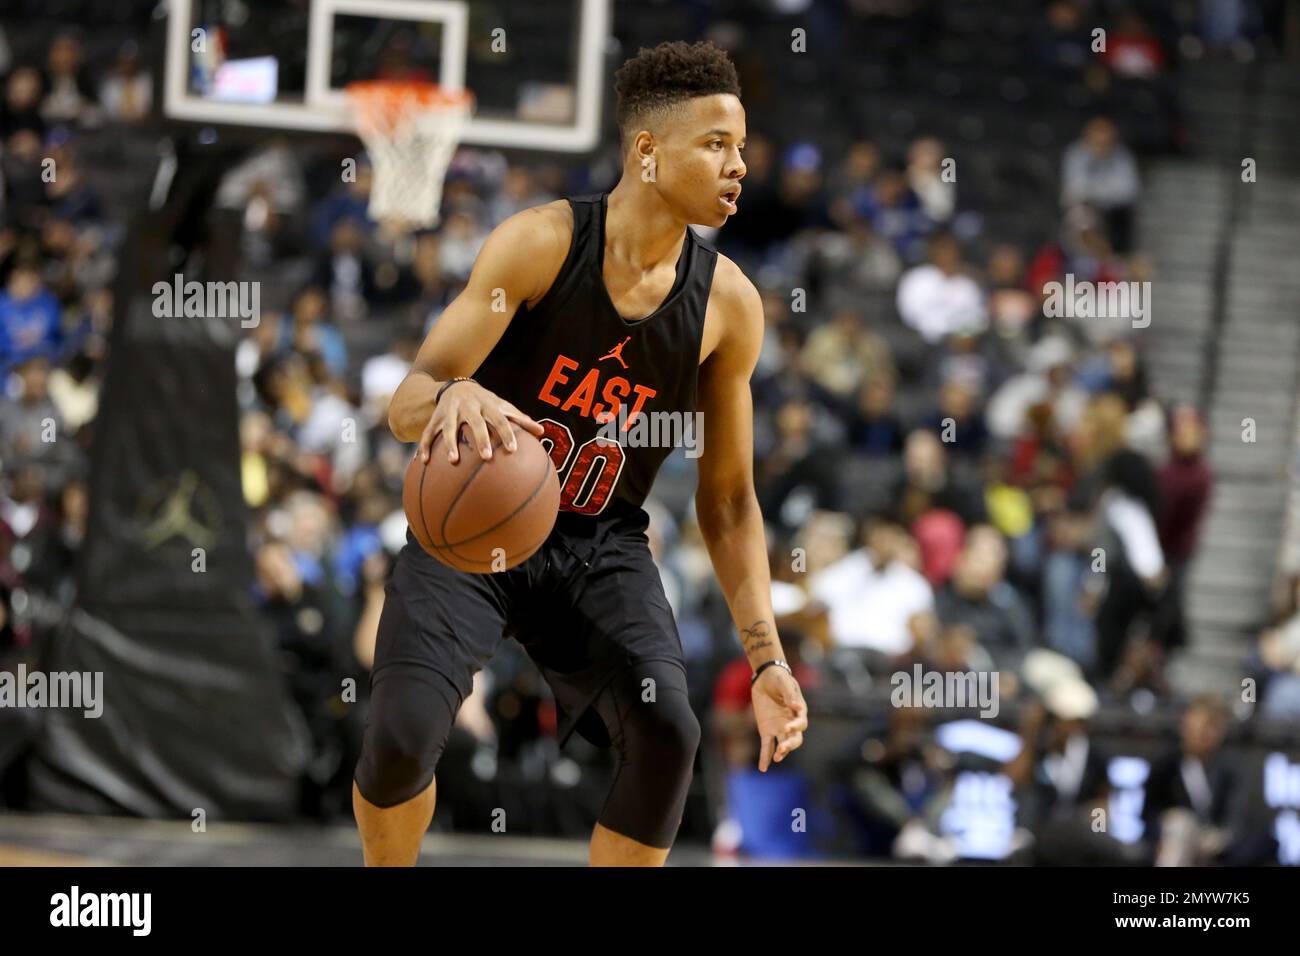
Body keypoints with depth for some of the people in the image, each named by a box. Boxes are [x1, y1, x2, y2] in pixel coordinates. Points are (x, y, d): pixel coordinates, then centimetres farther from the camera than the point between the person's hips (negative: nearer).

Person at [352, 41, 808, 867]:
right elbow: (408, 402, -20)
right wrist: (455, 396, -46)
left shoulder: (729, 304, -7)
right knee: (405, 729, -21)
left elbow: (729, 499, 4)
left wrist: (766, 655, -4)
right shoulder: (542, 243, -17)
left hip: (601, 544, 3)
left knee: (669, 731, -22)